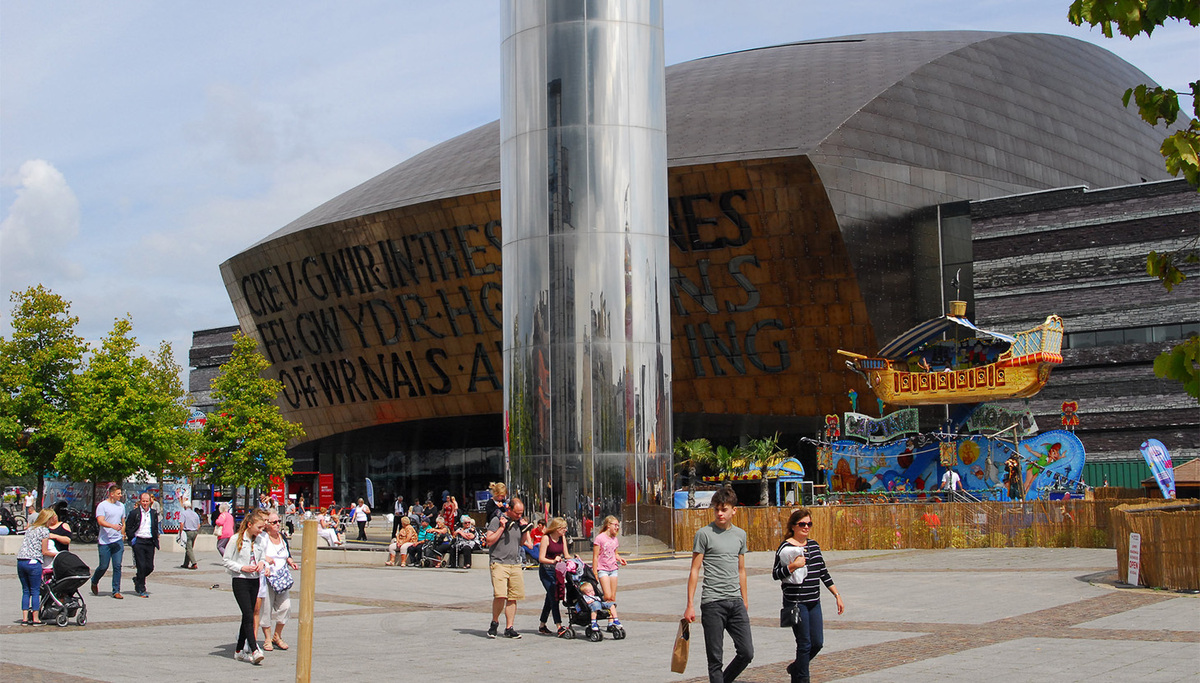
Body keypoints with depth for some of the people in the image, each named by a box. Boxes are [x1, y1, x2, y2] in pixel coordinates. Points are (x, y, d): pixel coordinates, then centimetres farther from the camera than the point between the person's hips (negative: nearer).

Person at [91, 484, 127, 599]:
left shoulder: (121, 506, 15)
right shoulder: (102, 505, -4)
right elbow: (100, 521, -17)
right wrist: (113, 526, -31)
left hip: (118, 541, 4)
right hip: (104, 541, -4)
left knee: (117, 566, -3)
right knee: (103, 566, 2)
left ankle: (116, 591, 0)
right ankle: (94, 582, 31)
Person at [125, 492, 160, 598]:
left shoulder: (154, 513, 11)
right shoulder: (134, 513, -1)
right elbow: (127, 527, 3)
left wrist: (155, 539, 9)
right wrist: (132, 538, -5)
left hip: (150, 542, 4)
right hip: (138, 542, -4)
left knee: (150, 567, 2)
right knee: (141, 566, -8)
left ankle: (137, 579, 31)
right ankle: (140, 589, 3)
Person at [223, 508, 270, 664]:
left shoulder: (261, 540, 7)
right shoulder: (236, 539, -8)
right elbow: (226, 560, -5)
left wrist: (262, 563, -5)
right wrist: (242, 568, -16)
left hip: (255, 581, 6)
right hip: (240, 581, -6)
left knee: (248, 617, 9)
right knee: (249, 616, -14)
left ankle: (239, 651, 18)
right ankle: (254, 651, -18)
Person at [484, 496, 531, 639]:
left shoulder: (519, 521, 14)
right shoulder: (497, 520, -4)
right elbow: (489, 541, -8)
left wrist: (525, 529, 8)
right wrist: (502, 528, -13)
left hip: (515, 565, 6)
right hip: (499, 563, -6)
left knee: (513, 597, 2)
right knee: (500, 595, -17)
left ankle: (509, 628, 8)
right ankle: (494, 622, 5)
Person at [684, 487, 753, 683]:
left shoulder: (740, 535, 13)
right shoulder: (704, 534, -2)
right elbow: (694, 570, -2)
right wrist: (690, 605, -6)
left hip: (736, 601, 5)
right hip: (712, 602, -5)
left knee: (747, 653, 1)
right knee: (715, 658, -2)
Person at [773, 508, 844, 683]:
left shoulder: (814, 545, 12)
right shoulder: (786, 547, -7)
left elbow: (824, 573, 17)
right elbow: (775, 574, -9)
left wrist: (837, 595, 15)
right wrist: (793, 566, -23)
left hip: (814, 602, 7)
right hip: (796, 602, -7)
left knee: (817, 643, 8)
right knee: (805, 644, -4)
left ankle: (795, 668, 31)